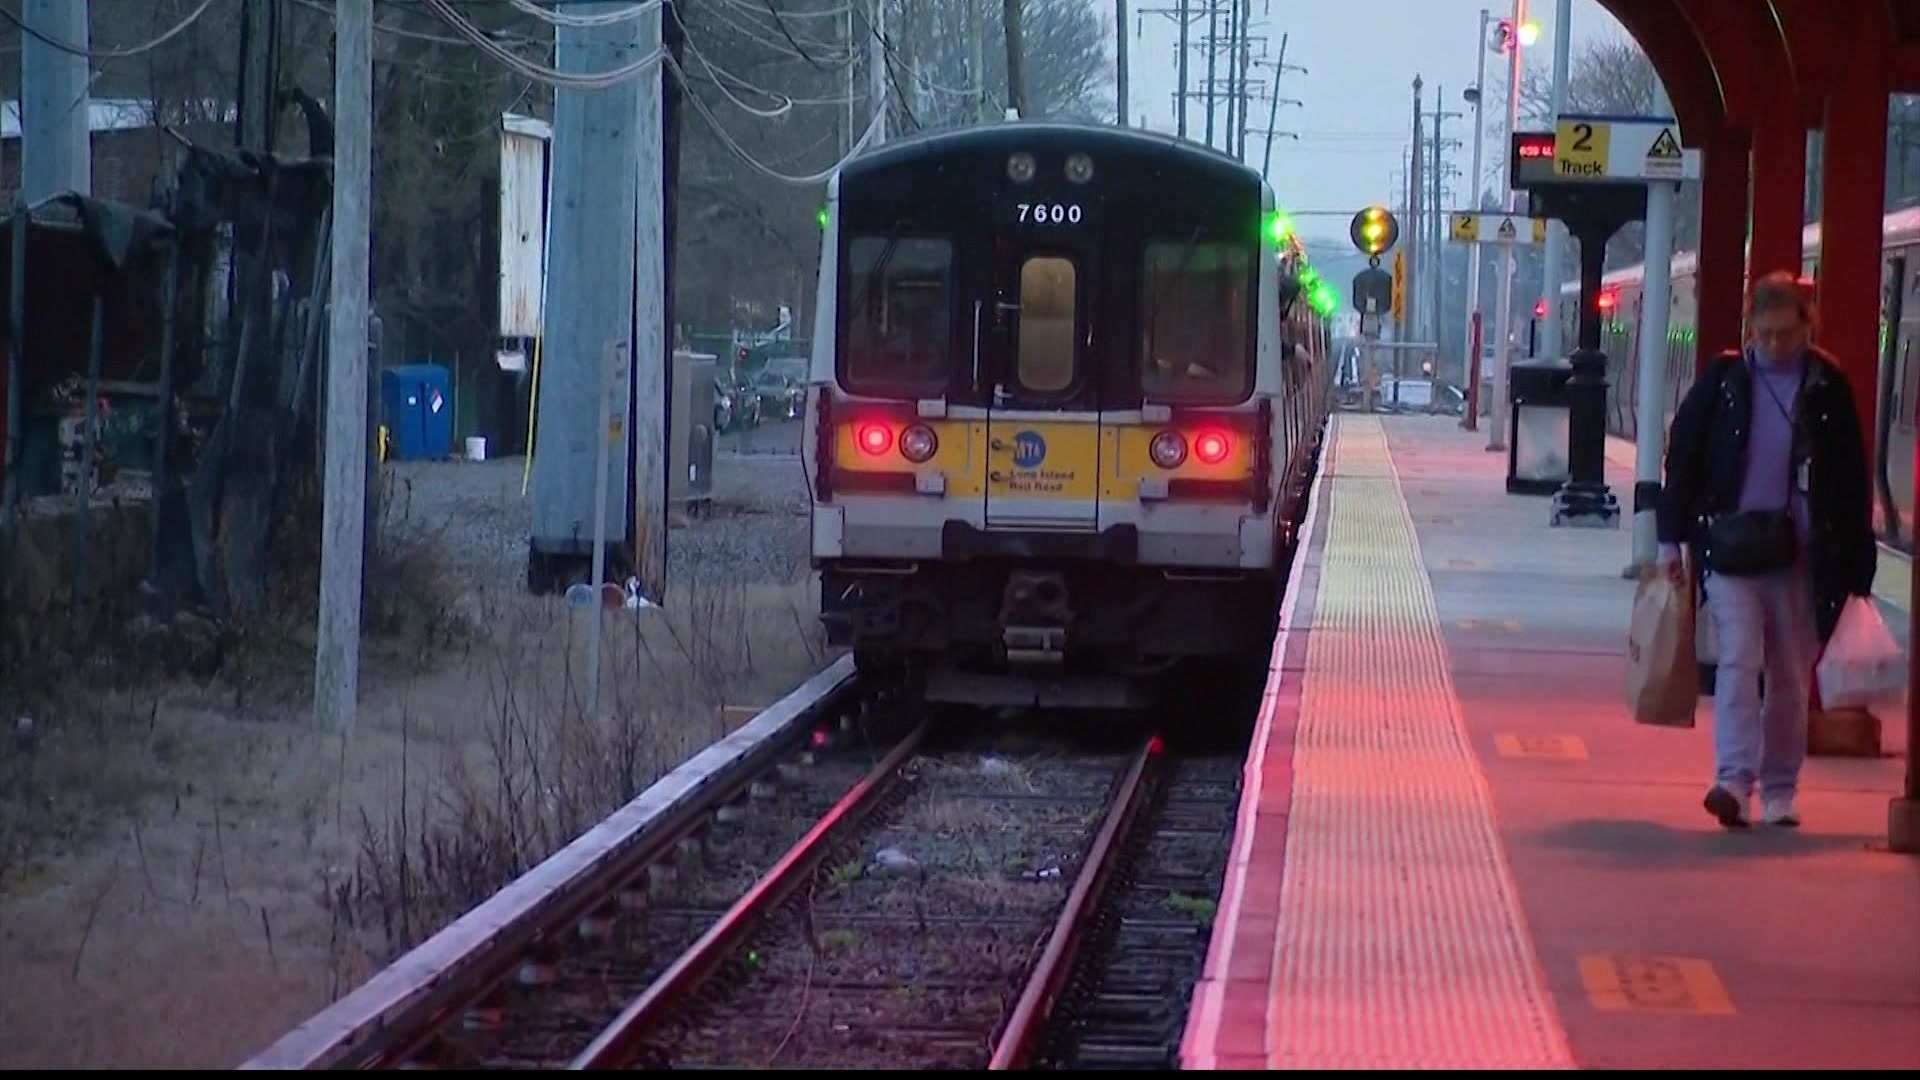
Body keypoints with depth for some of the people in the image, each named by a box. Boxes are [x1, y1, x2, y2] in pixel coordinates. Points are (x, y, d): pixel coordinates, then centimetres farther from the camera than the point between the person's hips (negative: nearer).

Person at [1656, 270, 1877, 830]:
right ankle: (1734, 780, -22)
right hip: (1730, 551, -1)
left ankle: (1780, 792, 17)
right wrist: (1672, 538, 2)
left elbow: (1851, 480, 5)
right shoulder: (1723, 380, 0)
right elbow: (1683, 456, 5)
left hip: (1800, 558, 1)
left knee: (1791, 678, 7)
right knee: (1739, 659, -14)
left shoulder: (1828, 388, 1)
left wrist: (1856, 563, 4)